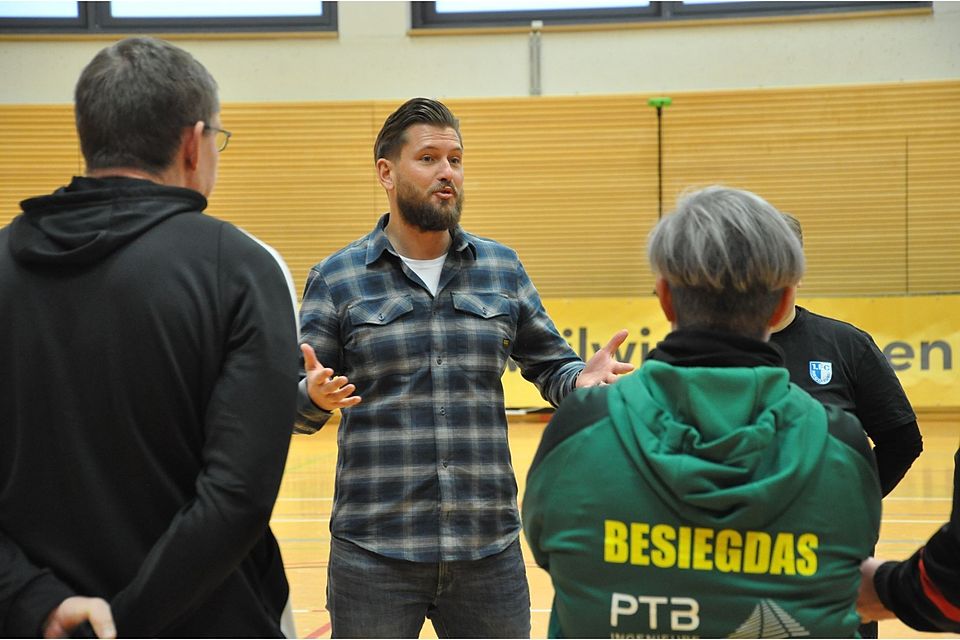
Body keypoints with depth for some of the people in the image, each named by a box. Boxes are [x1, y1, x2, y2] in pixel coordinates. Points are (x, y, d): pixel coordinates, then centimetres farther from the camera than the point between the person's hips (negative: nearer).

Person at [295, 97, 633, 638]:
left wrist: (583, 379, -8)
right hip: (374, 552, -2)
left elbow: (551, 364, 13)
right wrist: (315, 395, -21)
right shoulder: (335, 279, 1)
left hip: (489, 548, 2)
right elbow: (295, 405, 1)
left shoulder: (503, 268, 8)